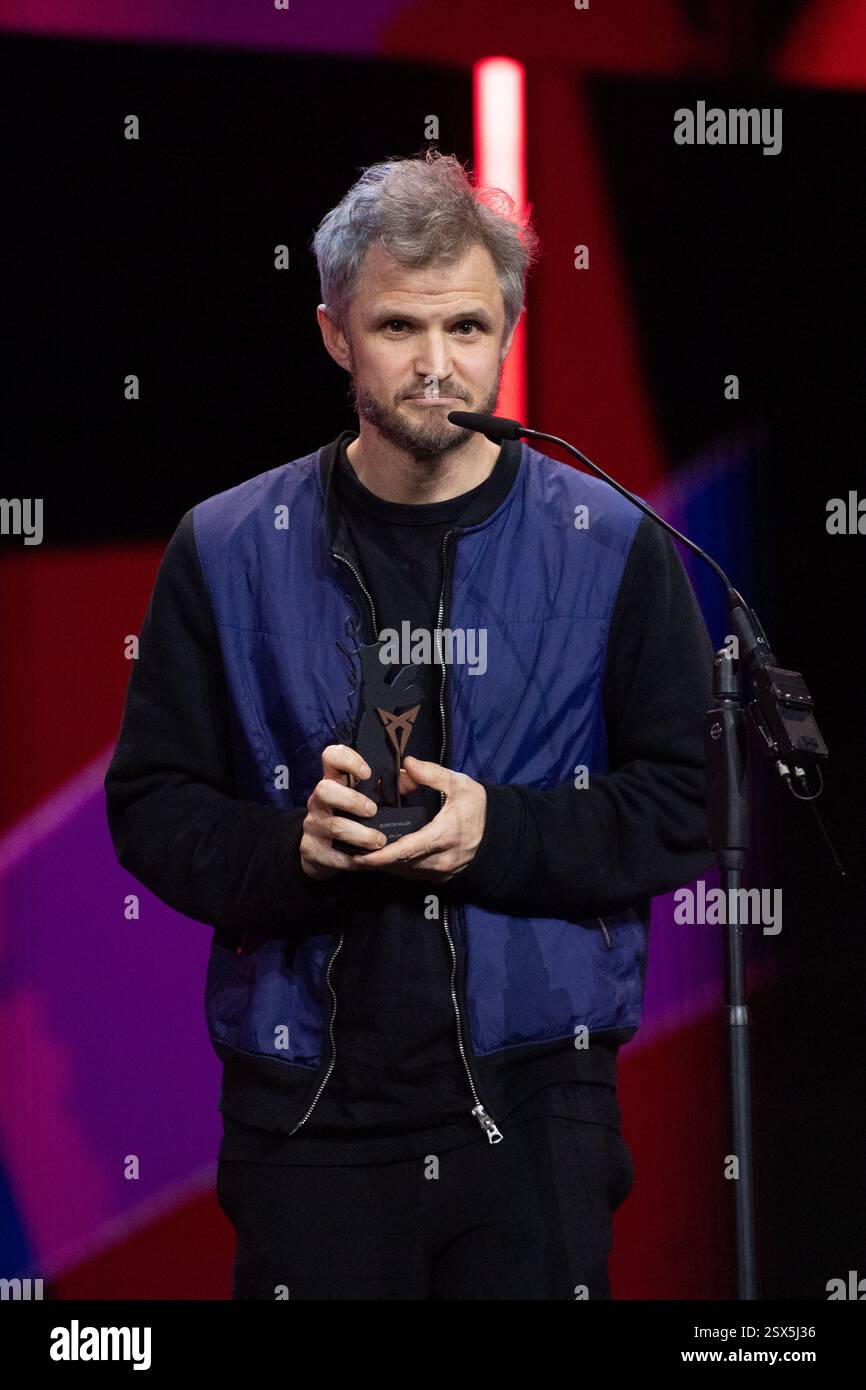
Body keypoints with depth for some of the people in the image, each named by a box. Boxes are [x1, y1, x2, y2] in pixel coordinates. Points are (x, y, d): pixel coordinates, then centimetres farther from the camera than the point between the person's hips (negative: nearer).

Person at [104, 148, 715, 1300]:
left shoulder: (610, 547, 3)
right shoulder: (229, 551, 5)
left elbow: (689, 804, 1)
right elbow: (150, 807, 5)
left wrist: (500, 834, -13)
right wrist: (289, 847, -15)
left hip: (537, 1112, 0)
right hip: (306, 1108, 1)